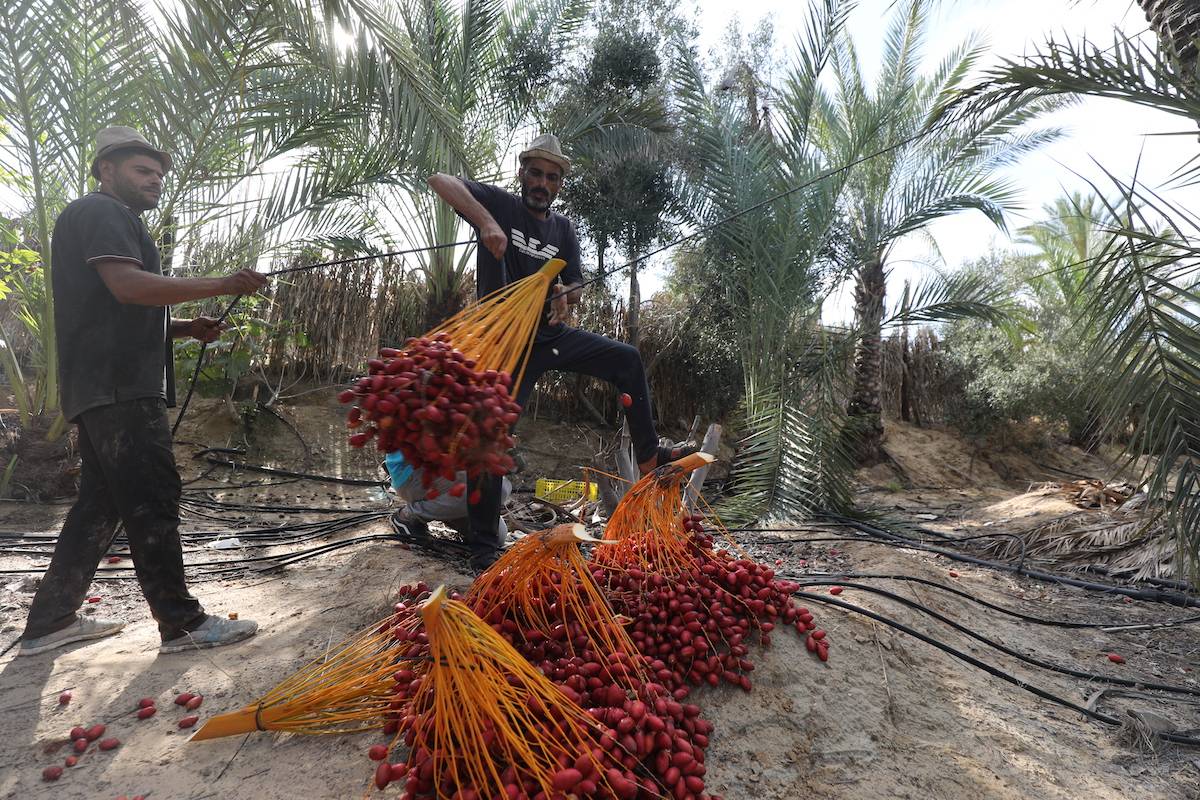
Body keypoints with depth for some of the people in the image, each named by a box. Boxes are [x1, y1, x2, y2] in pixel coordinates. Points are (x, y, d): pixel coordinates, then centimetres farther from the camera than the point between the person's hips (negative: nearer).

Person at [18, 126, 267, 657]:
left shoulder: (113, 220, 28)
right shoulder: (101, 212, -3)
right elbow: (128, 286, -20)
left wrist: (188, 329, 14)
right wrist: (222, 286, -20)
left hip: (106, 387, 11)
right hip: (119, 386, -11)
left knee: (100, 503, 13)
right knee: (152, 500, -11)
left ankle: (49, 622, 19)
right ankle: (182, 623, -7)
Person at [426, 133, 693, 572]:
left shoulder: (563, 228, 9)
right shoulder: (499, 205, -6)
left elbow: (576, 283, 13)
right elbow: (439, 180, -19)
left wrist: (566, 294, -12)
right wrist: (485, 221, -34)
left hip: (553, 334, 6)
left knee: (627, 359, 3)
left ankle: (648, 455, 12)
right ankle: (482, 548, 2)